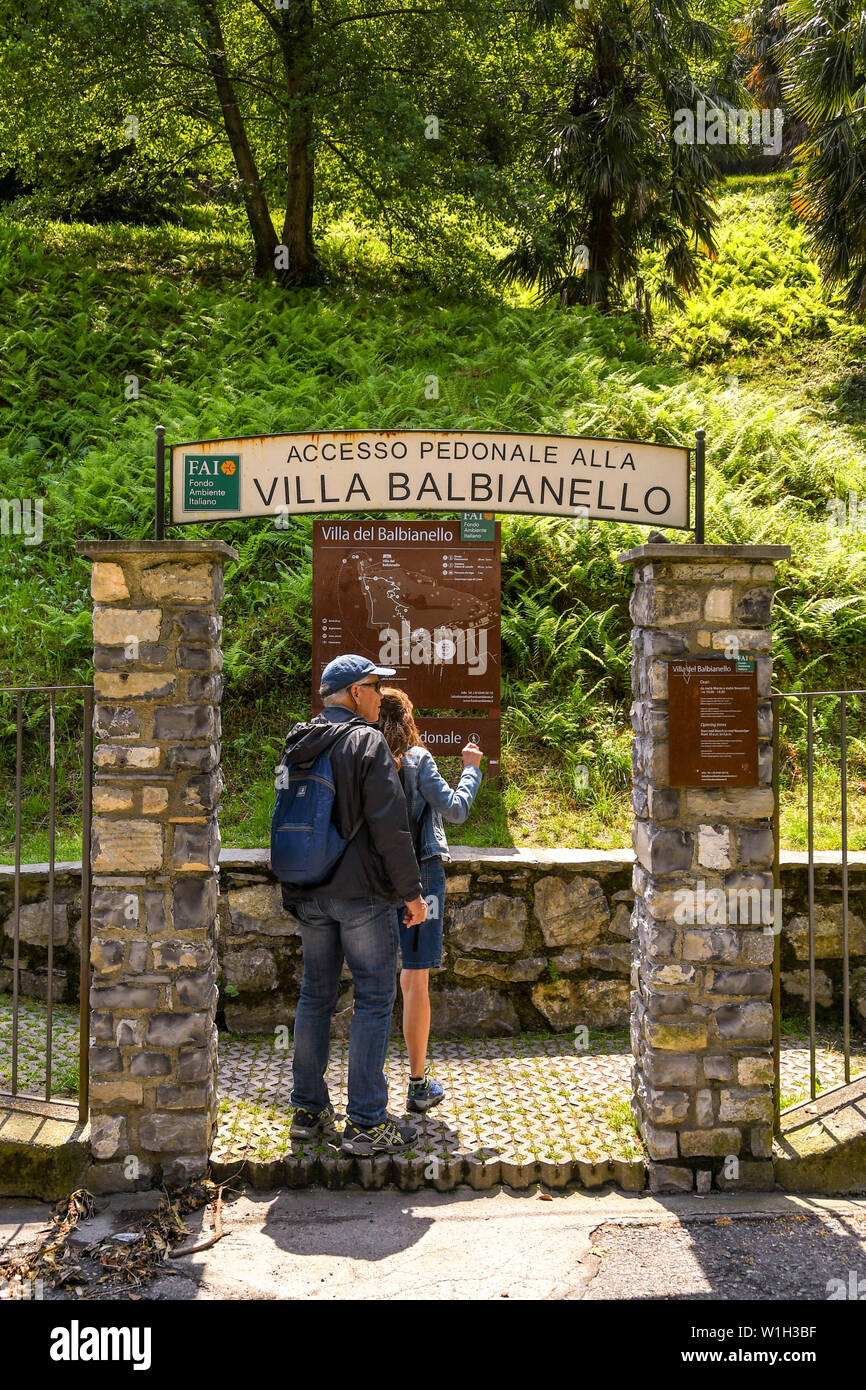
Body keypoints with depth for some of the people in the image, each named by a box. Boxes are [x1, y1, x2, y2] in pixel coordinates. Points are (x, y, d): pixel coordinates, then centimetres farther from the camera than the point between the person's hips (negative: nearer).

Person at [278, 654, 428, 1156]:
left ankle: (309, 1110, 20)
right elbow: (390, 826, -16)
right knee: (375, 999, -1)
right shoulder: (368, 742, -11)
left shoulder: (298, 748, 11)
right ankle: (367, 1123, 0)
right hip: (362, 893, -7)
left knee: (315, 996, 14)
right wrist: (411, 890, -9)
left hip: (310, 895, 7)